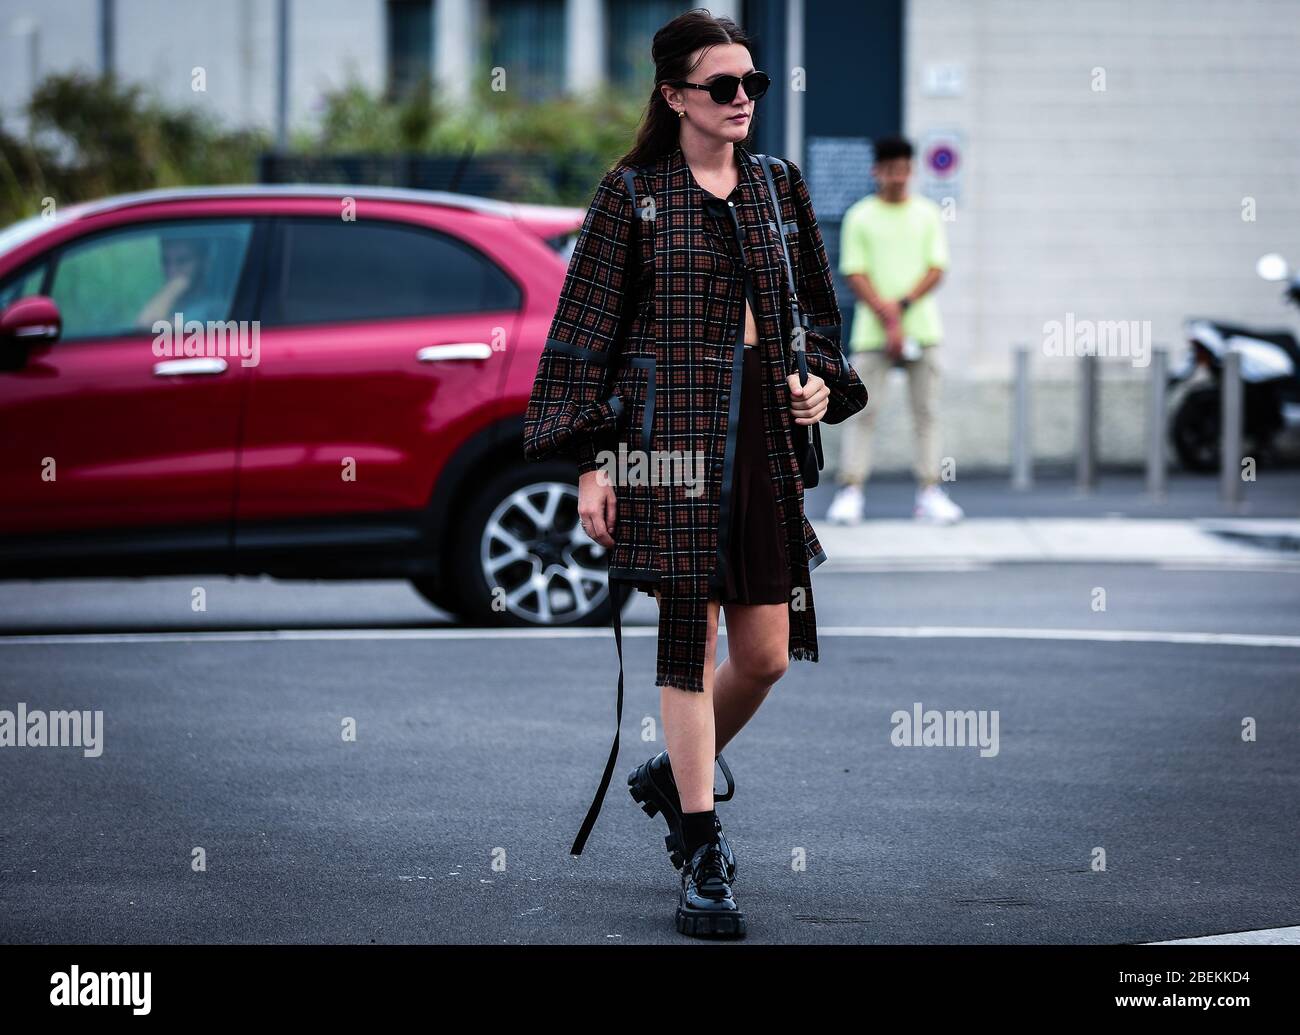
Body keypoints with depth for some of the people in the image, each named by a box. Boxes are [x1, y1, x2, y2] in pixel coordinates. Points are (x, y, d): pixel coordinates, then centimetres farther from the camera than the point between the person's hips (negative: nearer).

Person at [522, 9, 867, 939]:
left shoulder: (778, 189, 12)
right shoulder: (633, 195, -1)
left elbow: (818, 308, 22)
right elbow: (586, 331, -1)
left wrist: (821, 378, 1)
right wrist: (590, 461, -6)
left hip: (763, 431, 5)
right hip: (670, 433, -5)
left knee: (767, 654, 5)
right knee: (688, 643, -5)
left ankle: (679, 773, 34)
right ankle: (704, 862, 0)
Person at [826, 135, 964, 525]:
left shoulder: (927, 214, 9)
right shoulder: (860, 216, 3)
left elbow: (936, 269, 3)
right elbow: (855, 274, -3)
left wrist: (902, 306, -11)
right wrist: (887, 318, -13)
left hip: (921, 328, 2)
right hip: (872, 331, -2)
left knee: (925, 412, 2)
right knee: (863, 411, -6)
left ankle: (929, 493, 3)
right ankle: (849, 493, -6)